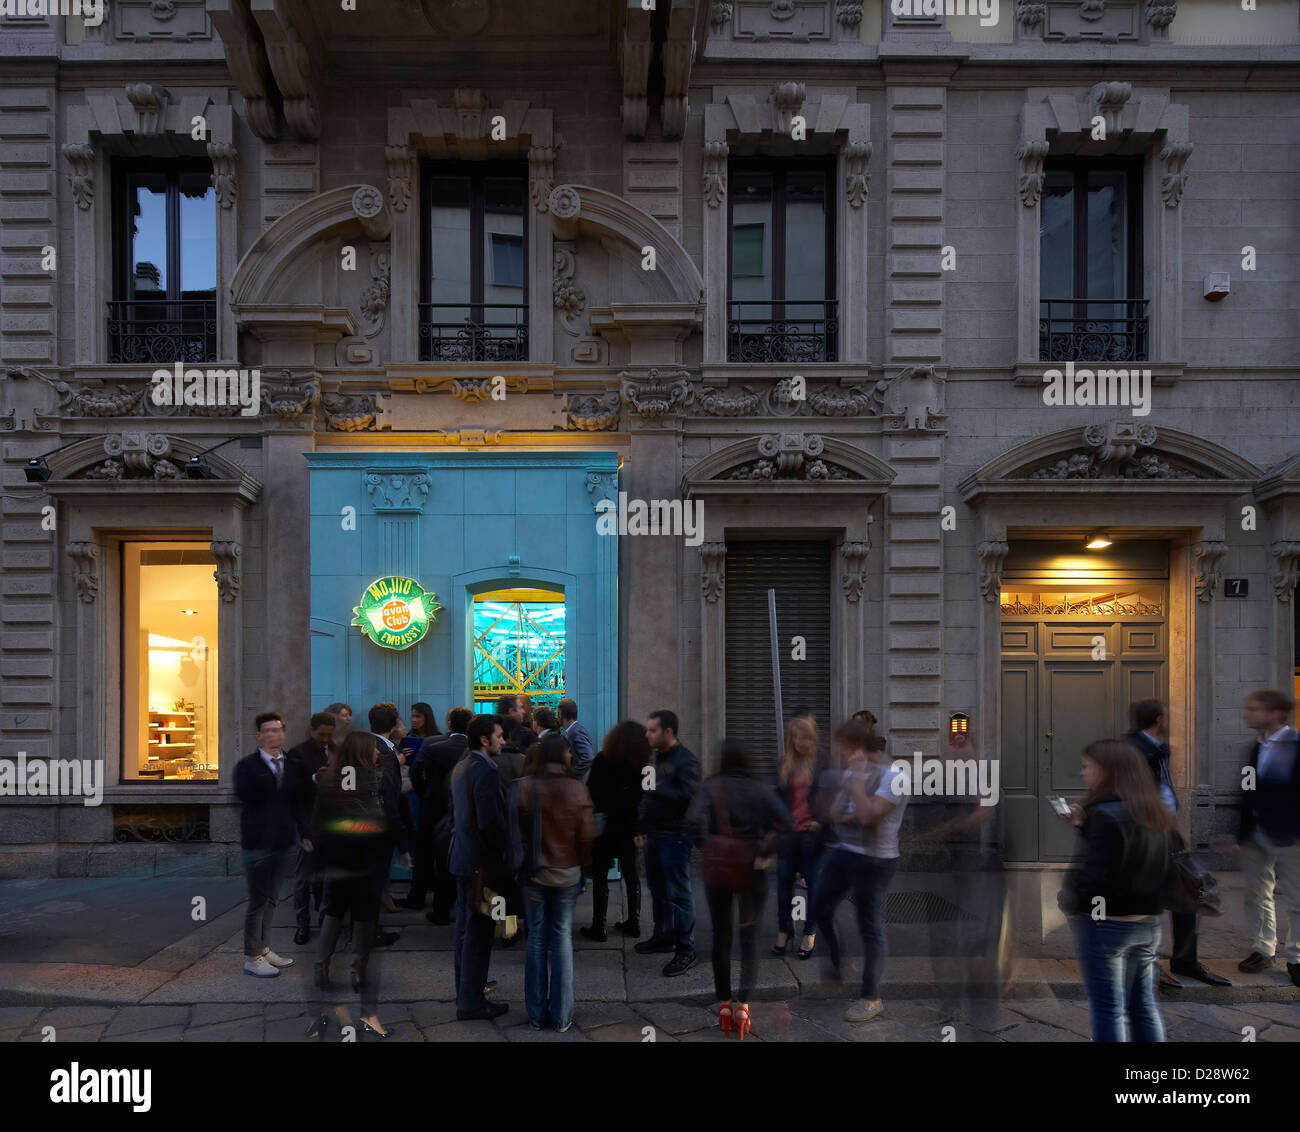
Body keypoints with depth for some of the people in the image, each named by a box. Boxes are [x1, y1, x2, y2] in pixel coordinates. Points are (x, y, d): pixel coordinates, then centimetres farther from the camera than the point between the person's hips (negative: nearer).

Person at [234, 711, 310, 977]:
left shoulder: (291, 767, 10)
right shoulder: (247, 764, -6)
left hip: (282, 842, 6)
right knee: (258, 901, 0)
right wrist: (264, 771, -26)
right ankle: (252, 958, 11)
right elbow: (243, 795, -21)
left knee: (271, 899, 15)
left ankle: (264, 949, 28)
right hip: (257, 843, -6)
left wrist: (305, 833, 8)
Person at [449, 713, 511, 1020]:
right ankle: (471, 1002, 5)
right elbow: (490, 821, -24)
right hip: (481, 861, -10)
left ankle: (465, 992, 29)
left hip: (463, 858, 10)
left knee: (465, 930, 18)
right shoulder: (486, 770, -20)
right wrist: (511, 844, -11)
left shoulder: (461, 767, 10)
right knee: (478, 934, -1)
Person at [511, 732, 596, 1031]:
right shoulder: (578, 790, -11)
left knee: (536, 938, 10)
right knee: (562, 938, 8)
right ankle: (561, 1016, 12)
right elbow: (587, 836, -6)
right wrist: (583, 862, 12)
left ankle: (536, 1014, 16)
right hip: (567, 873, 0)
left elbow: (513, 831, -8)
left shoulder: (523, 788, -12)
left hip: (533, 873, 0)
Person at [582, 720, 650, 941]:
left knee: (600, 877, 4)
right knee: (631, 874, 16)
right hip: (630, 827, 4)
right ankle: (633, 923, 23)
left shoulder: (602, 761, -14)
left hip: (605, 827, -4)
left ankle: (598, 927, 7)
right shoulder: (642, 766, -5)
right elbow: (642, 797, 1)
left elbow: (591, 793, -11)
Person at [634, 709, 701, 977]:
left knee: (679, 893, -4)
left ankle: (685, 951, 3)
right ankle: (663, 937, 31)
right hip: (654, 834, 8)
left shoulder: (685, 761, -13)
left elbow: (687, 795, -25)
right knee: (657, 889, 17)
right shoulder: (656, 758, 13)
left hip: (675, 837, -8)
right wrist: (641, 829, 18)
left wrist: (657, 787, -20)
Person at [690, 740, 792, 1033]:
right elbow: (785, 825, -14)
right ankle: (744, 1001, -4)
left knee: (721, 934, 15)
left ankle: (723, 1001, 20)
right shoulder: (763, 791, -1)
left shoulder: (711, 788, -6)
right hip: (753, 870, 1)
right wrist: (765, 854, -9)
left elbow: (697, 820, -23)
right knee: (749, 934, 10)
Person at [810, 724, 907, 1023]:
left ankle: (872, 999, 14)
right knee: (820, 909, 16)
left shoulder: (894, 775, -17)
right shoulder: (851, 773, 7)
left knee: (870, 927, 1)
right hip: (842, 852, 8)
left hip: (874, 861, -8)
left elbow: (867, 815, -26)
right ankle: (837, 966, 39)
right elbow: (834, 812, 7)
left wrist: (856, 777, -20)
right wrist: (852, 816, -13)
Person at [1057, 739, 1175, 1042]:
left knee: (1107, 1009, 0)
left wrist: (1066, 903, -8)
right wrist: (1084, 828, 10)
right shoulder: (1154, 814, 9)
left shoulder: (1106, 814, -17)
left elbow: (1095, 875, -22)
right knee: (1143, 1005, 15)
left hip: (1106, 924, -8)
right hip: (1148, 923, 8)